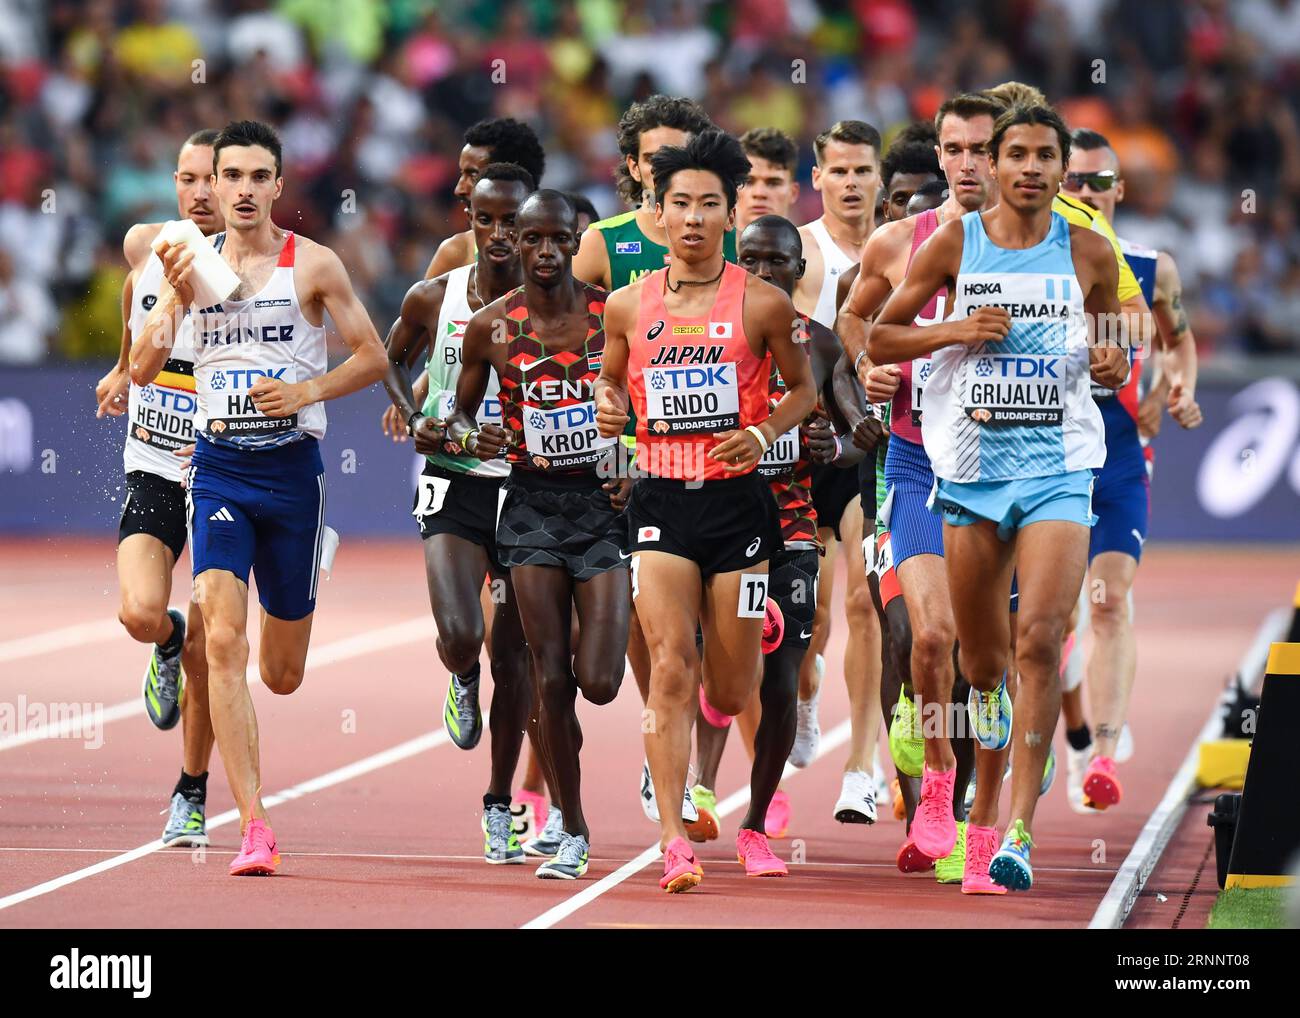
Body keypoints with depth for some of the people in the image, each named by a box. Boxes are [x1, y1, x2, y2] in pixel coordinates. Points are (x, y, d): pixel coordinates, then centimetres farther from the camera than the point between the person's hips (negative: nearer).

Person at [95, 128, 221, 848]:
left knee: (206, 651, 1)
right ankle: (167, 647, 17)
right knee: (141, 614, -21)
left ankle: (192, 794, 21)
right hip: (153, 469, 2)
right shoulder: (145, 246, -1)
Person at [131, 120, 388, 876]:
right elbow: (142, 370, 1)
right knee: (224, 640, -17)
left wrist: (309, 391, -14)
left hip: (292, 468, -1)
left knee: (282, 674, 9)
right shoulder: (194, 262, 5)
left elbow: (374, 358, 1)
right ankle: (254, 827, -18)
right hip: (219, 466, 1)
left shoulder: (313, 266, -2)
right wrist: (178, 297, -14)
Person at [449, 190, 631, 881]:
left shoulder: (616, 314, -2)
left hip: (603, 500, -1)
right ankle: (572, 836, 10)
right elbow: (461, 409, 14)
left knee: (598, 682, -10)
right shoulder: (491, 327, 1)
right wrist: (470, 436, -9)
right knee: (550, 680, -3)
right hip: (532, 505, 1)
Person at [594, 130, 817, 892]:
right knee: (670, 669, -14)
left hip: (737, 499, -1)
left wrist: (765, 433, -10)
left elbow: (803, 387, 8)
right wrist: (609, 406, -4)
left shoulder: (762, 304, -3)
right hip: (661, 499, 1)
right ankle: (674, 839, -14)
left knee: (730, 692, 6)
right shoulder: (629, 306, 3)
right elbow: (612, 379, 19)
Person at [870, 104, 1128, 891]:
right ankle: (990, 701, 50)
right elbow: (878, 338, 6)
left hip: (1058, 466, -1)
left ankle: (1021, 830, -15)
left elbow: (1115, 342, 17)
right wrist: (957, 331, -11)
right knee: (981, 652, 10)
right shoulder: (955, 244, 1)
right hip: (972, 464, 1)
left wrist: (1114, 364, -7)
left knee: (1041, 641, -16)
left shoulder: (1089, 253, 2)